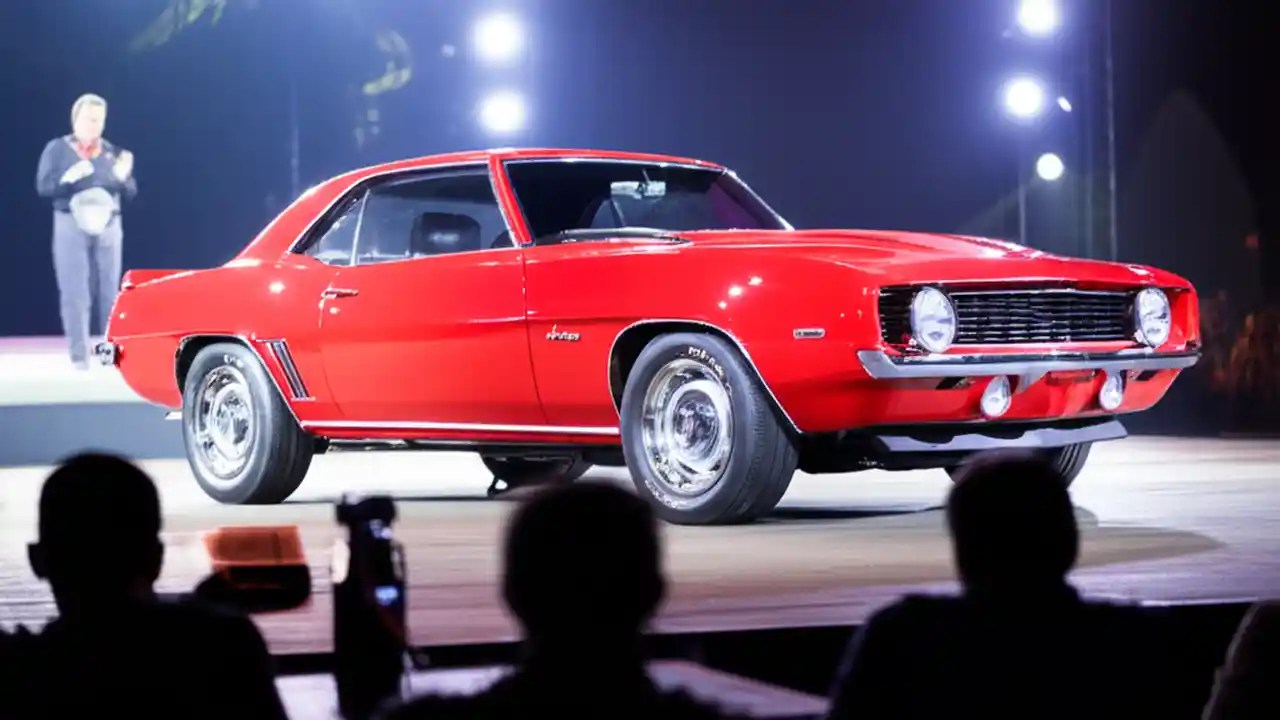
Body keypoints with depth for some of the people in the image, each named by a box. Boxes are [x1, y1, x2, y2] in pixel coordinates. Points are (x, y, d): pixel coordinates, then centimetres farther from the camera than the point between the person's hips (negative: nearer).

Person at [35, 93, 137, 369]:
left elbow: (130, 193, 9)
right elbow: (43, 187, -3)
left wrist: (123, 177, -12)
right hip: (71, 225, -3)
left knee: (109, 293, 4)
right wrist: (69, 178, -21)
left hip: (108, 226, 3)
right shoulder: (57, 149, 4)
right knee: (75, 294, -6)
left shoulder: (112, 152, 12)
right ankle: (79, 356, -5)